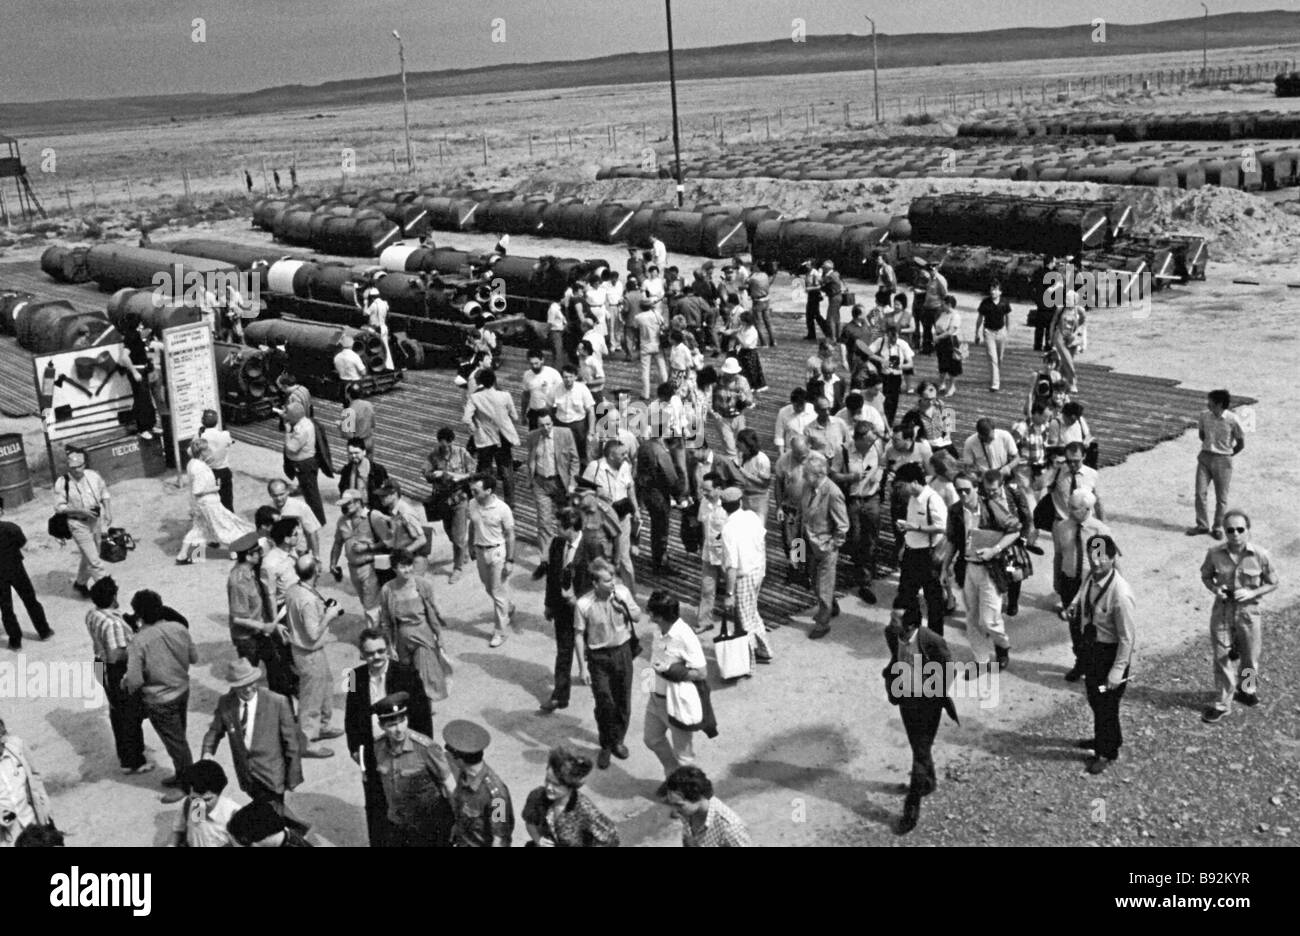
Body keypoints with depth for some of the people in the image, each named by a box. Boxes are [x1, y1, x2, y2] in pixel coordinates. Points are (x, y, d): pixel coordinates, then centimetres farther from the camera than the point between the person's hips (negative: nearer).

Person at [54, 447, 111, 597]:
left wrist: (108, 511, -2)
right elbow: (59, 507, -10)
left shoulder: (93, 476, -3)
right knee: (94, 560, -7)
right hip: (78, 524, -5)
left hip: (96, 521, 5)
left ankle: (80, 582, 41)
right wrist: (80, 510, -20)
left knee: (89, 556, 19)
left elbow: (105, 494, 10)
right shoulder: (62, 483, -14)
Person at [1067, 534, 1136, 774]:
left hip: (1110, 651, -8)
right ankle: (1103, 738, 52)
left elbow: (1128, 637, -25)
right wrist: (1074, 608, -2)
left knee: (1106, 702, 12)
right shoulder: (1093, 579, -9)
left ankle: (1106, 752, 35)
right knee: (1094, 697, 26)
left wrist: (1117, 671, -22)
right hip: (1091, 644, 8)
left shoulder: (1120, 594, -32)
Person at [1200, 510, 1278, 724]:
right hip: (1222, 610, 0)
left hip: (1248, 611, 0)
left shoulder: (1259, 555, -16)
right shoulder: (1215, 553, -13)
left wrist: (1252, 593, -19)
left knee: (1249, 656, 18)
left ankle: (1246, 689, 46)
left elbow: (1272, 583, -3)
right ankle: (1223, 702, 22)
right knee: (1222, 657, 7)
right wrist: (1215, 588, -16)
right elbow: (1206, 575, 5)